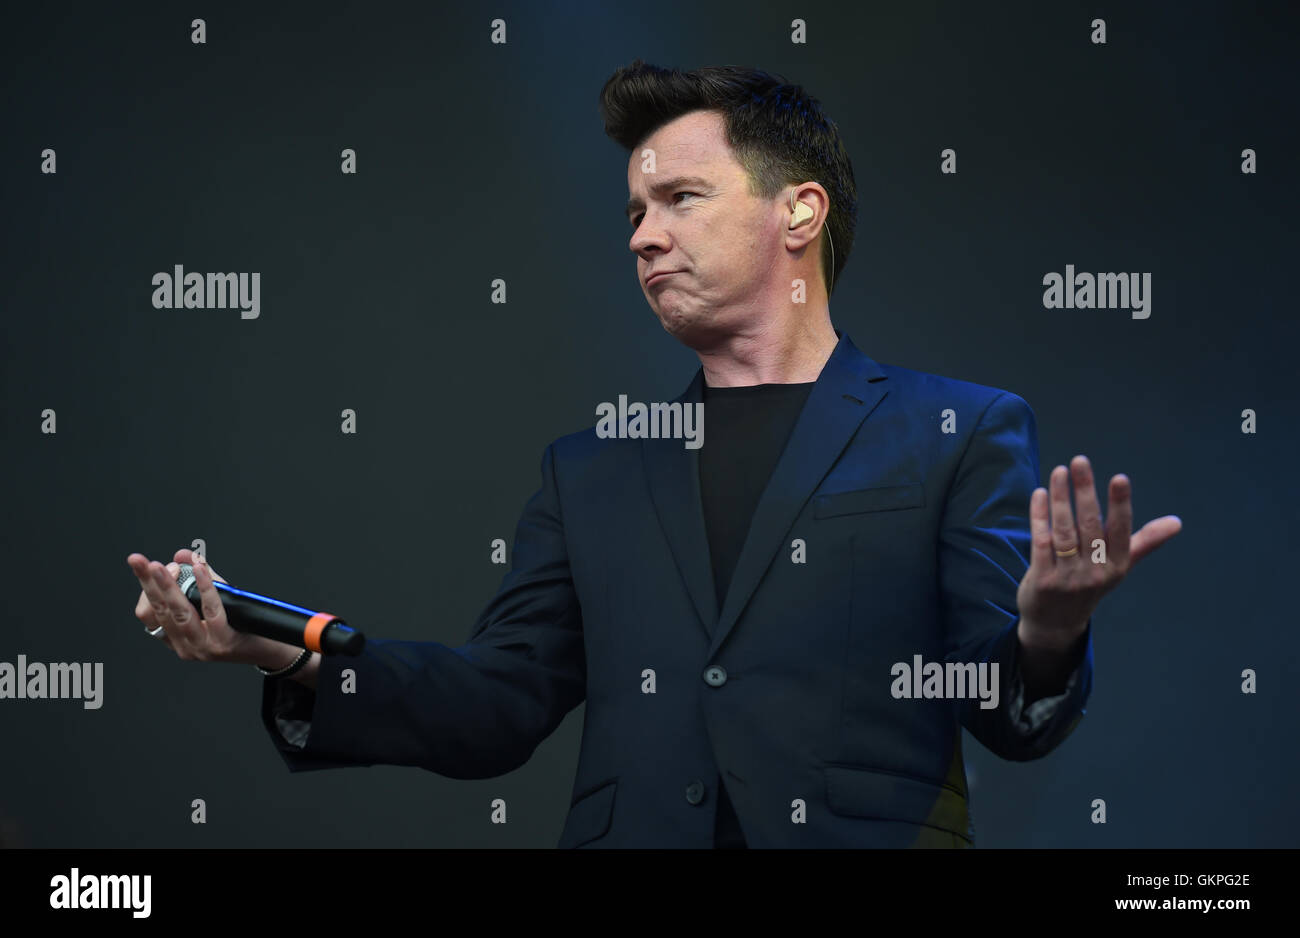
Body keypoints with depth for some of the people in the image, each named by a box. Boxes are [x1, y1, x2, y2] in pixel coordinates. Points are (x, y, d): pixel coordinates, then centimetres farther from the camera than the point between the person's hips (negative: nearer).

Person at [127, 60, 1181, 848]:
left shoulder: (960, 434, 10)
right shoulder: (591, 471, 22)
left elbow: (1014, 718, 3)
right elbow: (500, 704, 15)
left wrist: (1045, 637, -19)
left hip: (864, 832, -3)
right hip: (632, 828, 3)